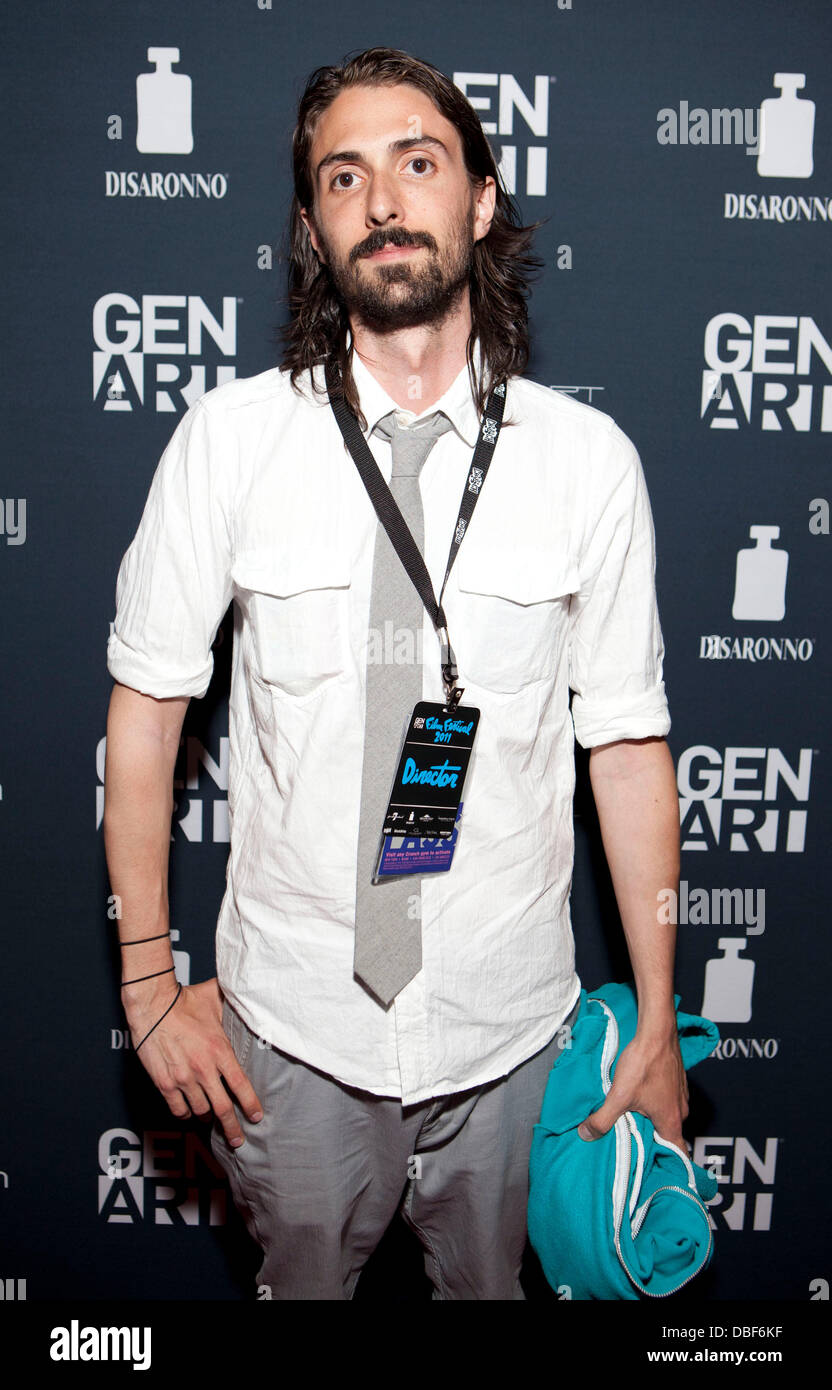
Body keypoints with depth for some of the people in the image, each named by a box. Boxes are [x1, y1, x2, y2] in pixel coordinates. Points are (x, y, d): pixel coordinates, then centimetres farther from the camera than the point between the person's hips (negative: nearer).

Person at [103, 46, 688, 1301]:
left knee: (487, 1279, 23)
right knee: (304, 1278, 23)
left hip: (511, 1024, 1)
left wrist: (659, 1019, -1)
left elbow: (628, 741, -5)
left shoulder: (589, 458, -8)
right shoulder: (228, 440, -8)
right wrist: (149, 982, -2)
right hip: (293, 1019, 0)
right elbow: (145, 702, -3)